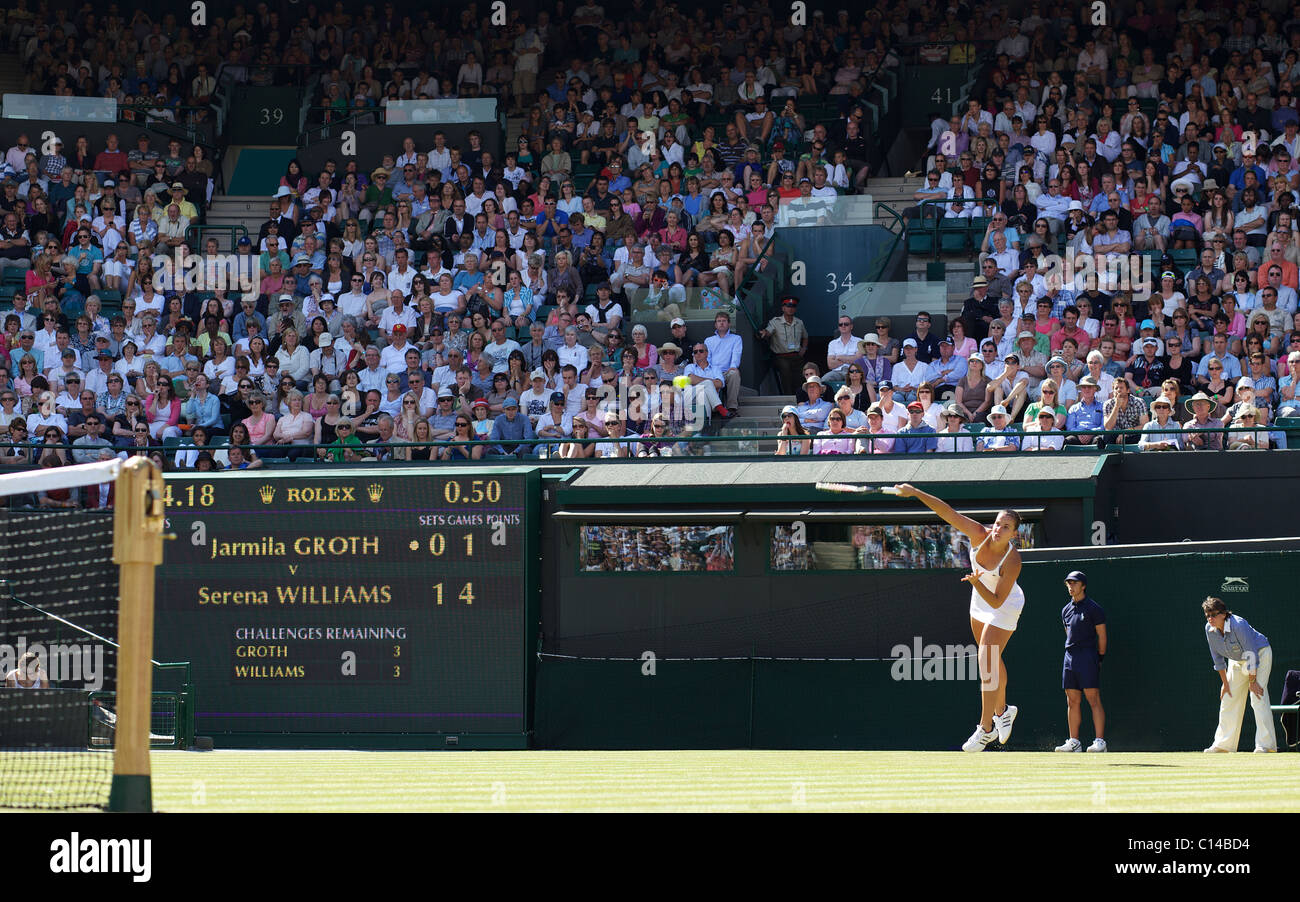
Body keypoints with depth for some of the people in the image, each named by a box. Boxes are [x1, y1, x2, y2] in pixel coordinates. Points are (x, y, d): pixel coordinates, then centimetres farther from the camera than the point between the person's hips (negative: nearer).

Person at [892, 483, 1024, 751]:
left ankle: (984, 729, -2)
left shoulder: (1012, 561, -35)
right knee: (991, 660, 21)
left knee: (987, 664, -11)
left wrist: (977, 583, -49)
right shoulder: (979, 535, -24)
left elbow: (996, 601, -33)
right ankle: (1002, 710, 43)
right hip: (980, 600, 6)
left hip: (1004, 607, -6)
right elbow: (948, 513, -26)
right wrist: (916, 493, -33)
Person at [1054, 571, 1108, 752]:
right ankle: (1073, 742, 7)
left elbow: (1102, 636, -3)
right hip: (1070, 657, 7)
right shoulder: (1066, 610, 16)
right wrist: (1073, 654, 15)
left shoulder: (1093, 608, -4)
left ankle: (1100, 741, -14)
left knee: (1093, 700, -11)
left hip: (1088, 657, -7)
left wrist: (1099, 659, -3)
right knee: (1073, 702, 6)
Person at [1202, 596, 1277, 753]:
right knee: (1228, 698, 5)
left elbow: (1251, 654, -28)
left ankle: (1266, 744, -21)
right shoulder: (1210, 629, -14)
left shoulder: (1239, 625, -33)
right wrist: (1225, 682, 0)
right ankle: (1223, 744, 13)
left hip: (1260, 654, -7)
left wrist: (1252, 682, -24)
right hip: (1236, 660, 7)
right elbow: (1217, 658, -1)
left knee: (1258, 698, -19)